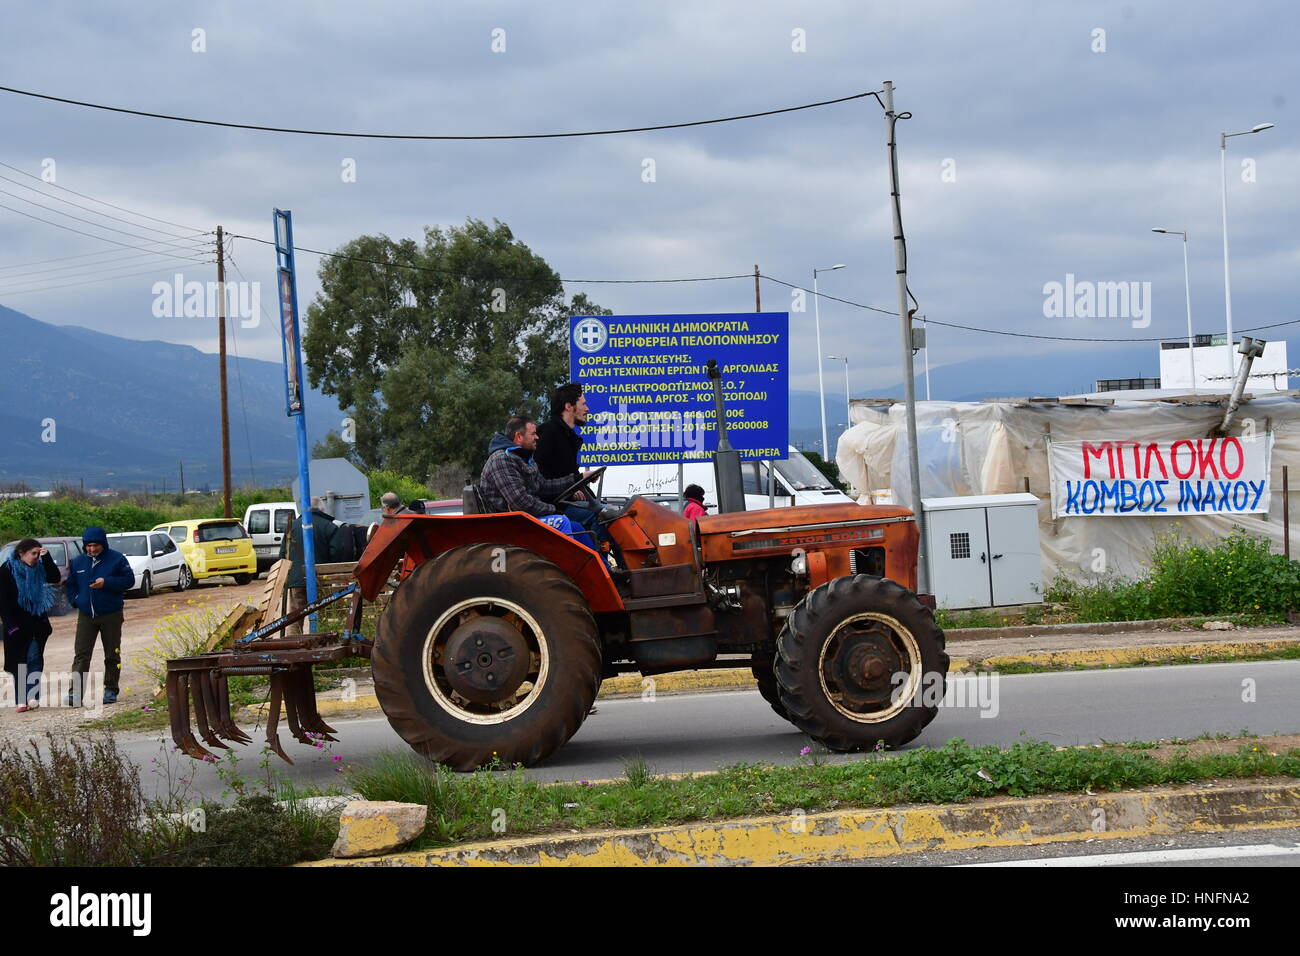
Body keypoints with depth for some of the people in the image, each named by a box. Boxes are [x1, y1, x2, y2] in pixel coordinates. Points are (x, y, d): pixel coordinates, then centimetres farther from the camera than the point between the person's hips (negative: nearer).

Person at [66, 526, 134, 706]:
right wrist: (76, 600, 2)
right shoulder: (78, 562, 8)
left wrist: (106, 583, -16)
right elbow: (71, 584, 20)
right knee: (81, 655, -7)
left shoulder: (117, 559, -3)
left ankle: (111, 691, 16)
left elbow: (129, 580, -5)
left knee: (112, 655, 6)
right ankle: (75, 693, -12)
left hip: (111, 615, -2)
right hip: (86, 616, 2)